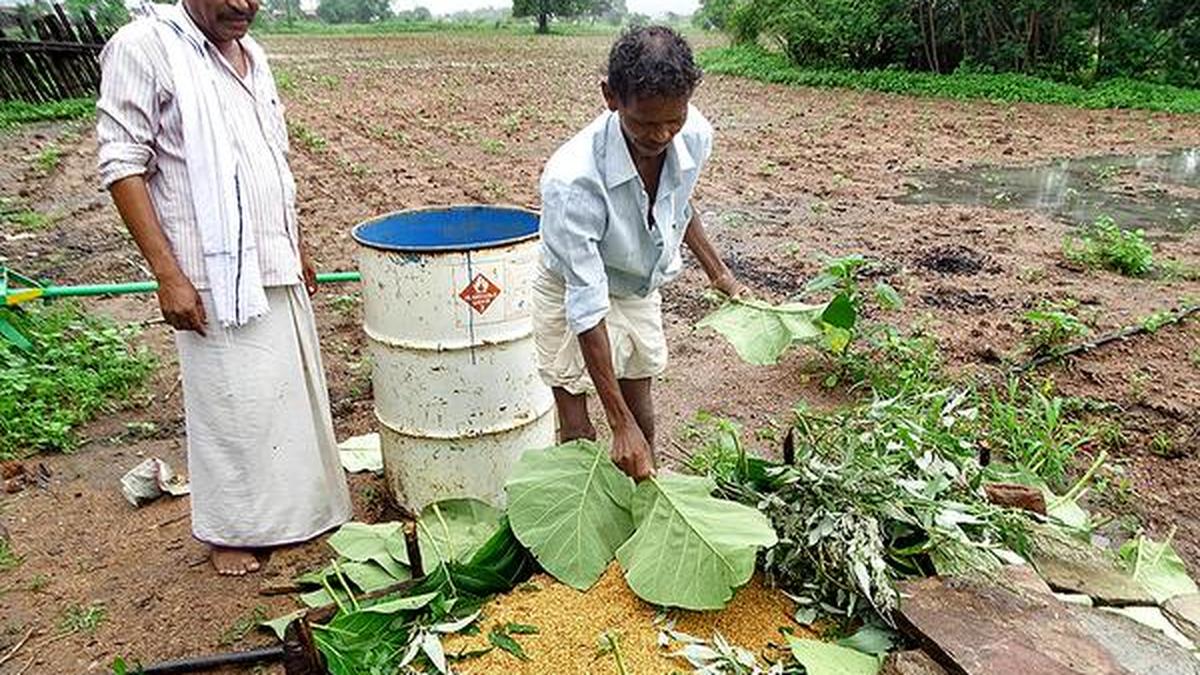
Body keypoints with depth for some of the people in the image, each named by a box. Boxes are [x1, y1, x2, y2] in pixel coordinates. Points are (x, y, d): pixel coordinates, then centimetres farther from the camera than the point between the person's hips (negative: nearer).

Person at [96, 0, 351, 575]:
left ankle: (296, 504, 33)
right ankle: (229, 530, 23)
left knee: (292, 390, 15)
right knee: (230, 402, 3)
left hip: (276, 268, 7)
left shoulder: (250, 54, 12)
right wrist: (168, 274, -18)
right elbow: (123, 164, -13)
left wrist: (297, 248, 20)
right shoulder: (144, 47, -10)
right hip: (215, 275, -7)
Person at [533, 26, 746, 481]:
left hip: (641, 289, 5)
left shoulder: (696, 136, -22)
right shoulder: (572, 179, -39)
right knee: (577, 431, -1)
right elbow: (587, 307, -36)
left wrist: (717, 271, 13)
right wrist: (620, 425, -35)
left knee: (641, 411, 17)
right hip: (574, 293, -5)